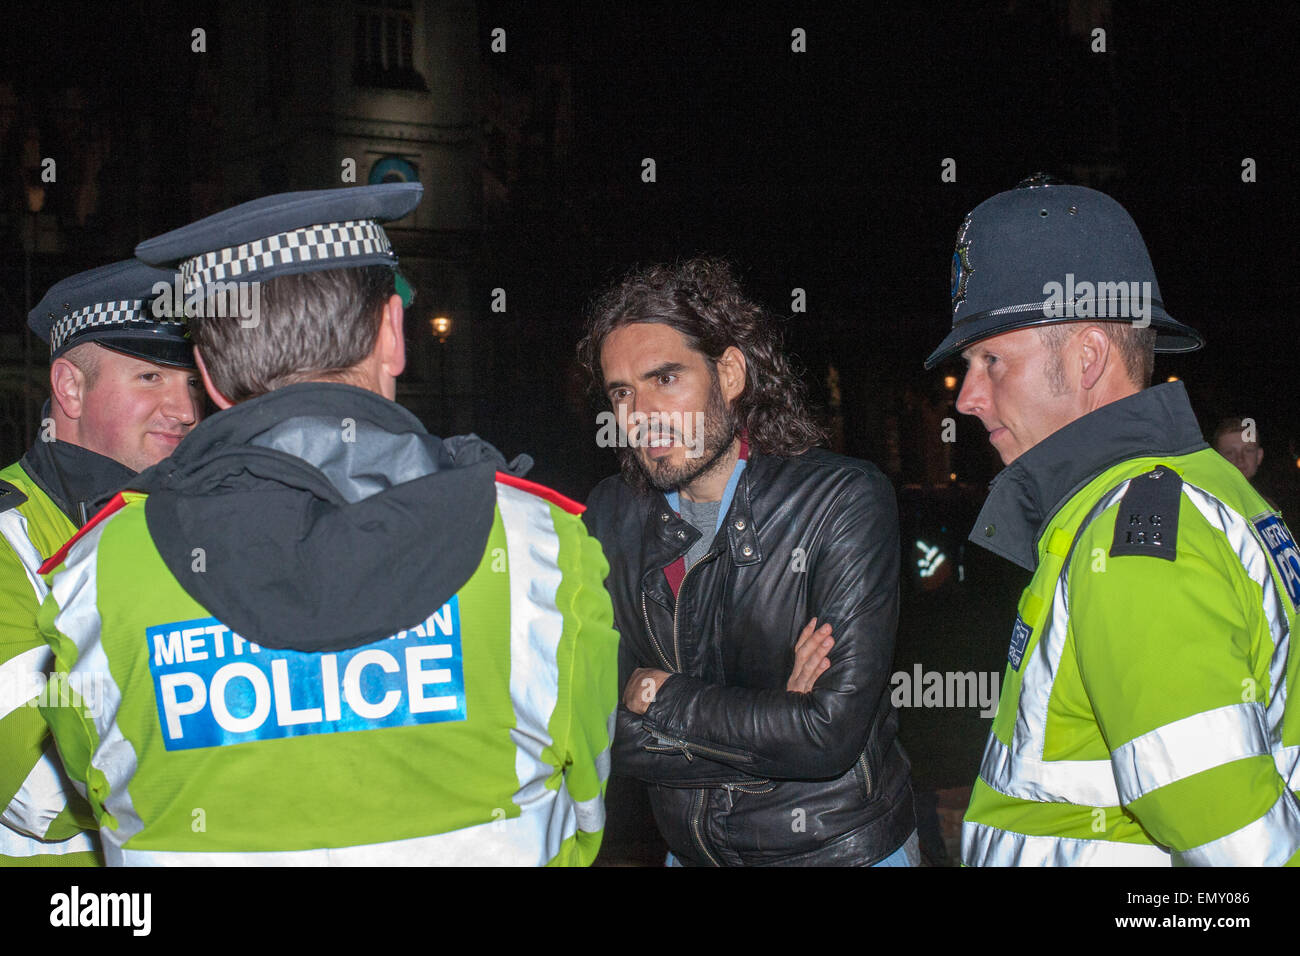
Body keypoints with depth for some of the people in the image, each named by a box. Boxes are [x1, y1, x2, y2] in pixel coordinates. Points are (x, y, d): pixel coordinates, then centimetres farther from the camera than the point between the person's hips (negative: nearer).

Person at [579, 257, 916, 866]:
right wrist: (771, 718, -22)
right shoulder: (610, 518, -7)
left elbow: (830, 732, -26)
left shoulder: (845, 501, -19)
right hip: (691, 849, 4)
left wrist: (658, 694, -17)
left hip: (840, 846, -3)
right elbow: (601, 734, -12)